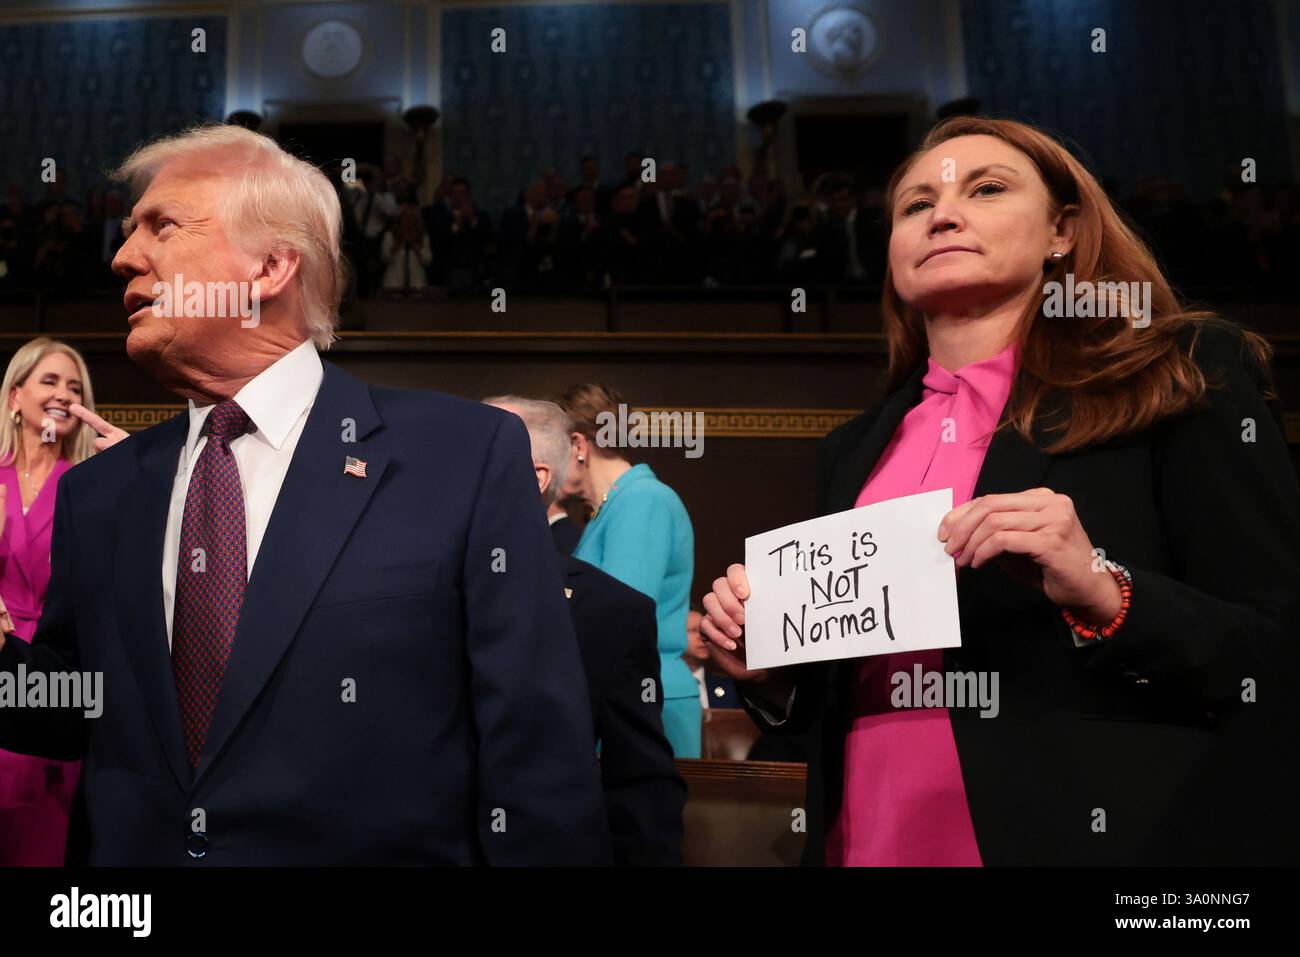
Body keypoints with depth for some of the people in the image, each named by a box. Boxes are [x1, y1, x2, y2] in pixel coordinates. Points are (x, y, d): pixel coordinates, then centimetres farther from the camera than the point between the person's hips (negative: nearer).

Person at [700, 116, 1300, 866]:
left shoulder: (1184, 381, -5)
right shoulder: (855, 449, 8)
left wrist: (1103, 596, -25)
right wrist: (771, 669, -5)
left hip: (1103, 839, -4)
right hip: (872, 844, 5)